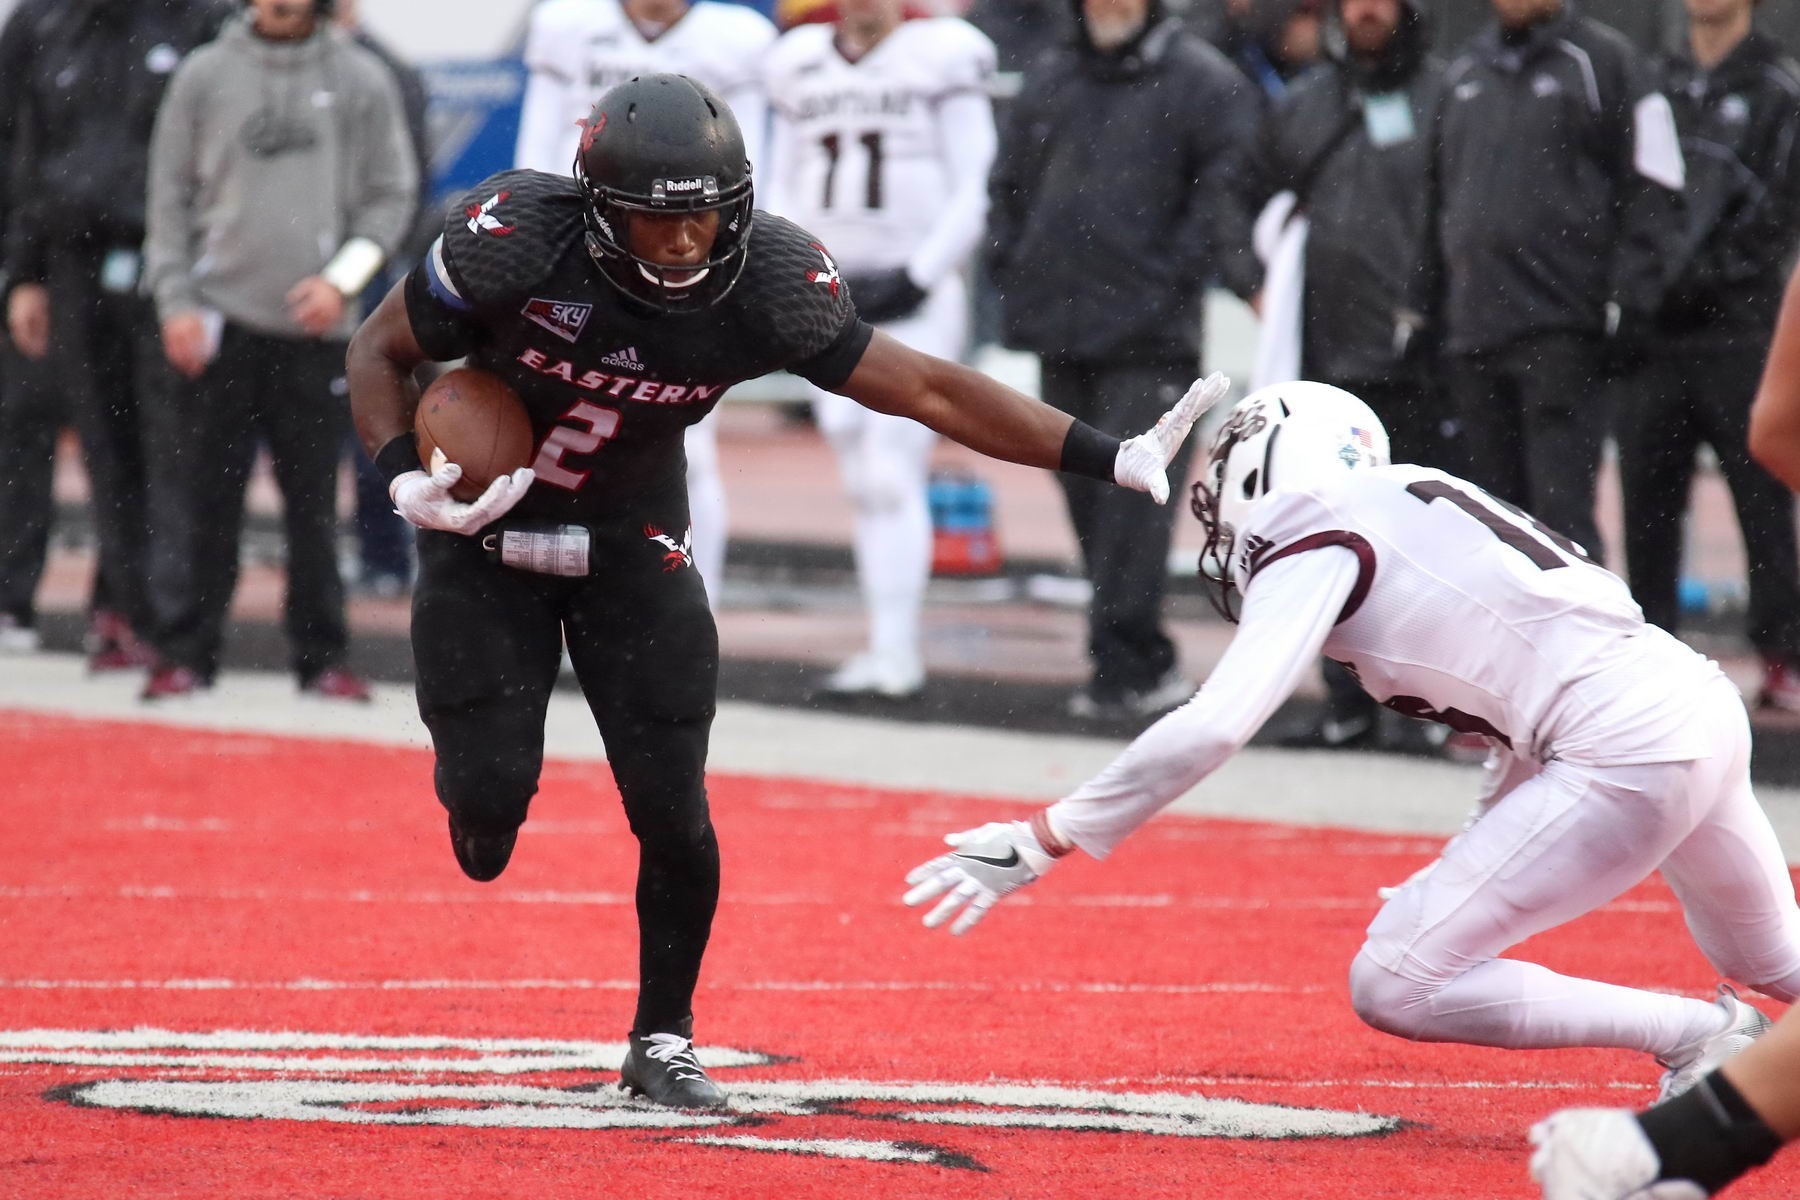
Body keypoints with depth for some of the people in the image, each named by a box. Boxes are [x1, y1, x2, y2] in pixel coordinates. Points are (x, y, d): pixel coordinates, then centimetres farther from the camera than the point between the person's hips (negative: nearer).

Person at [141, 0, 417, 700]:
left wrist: (342, 278, -7)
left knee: (315, 501, 3)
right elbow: (171, 196, 7)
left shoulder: (362, 81, 5)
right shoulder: (204, 76, 6)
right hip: (220, 319, 0)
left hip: (317, 327, 0)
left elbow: (391, 196, 7)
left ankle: (322, 656, 10)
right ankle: (186, 653, 4)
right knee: (201, 497, -1)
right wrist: (175, 300, -2)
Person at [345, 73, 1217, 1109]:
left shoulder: (766, 286, -21)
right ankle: (486, 803, 29)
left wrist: (1111, 458, -19)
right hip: (488, 528, -2)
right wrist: (406, 480, -29)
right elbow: (381, 353, -11)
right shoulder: (520, 245, -28)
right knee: (492, 789, -11)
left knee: (672, 810, -5)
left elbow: (925, 389, -15)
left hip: (631, 545, 2)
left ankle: (663, 1040, 15)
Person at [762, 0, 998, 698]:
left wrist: (917, 278, -13)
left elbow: (973, 192, -4)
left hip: (915, 300, -5)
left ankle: (894, 652, -13)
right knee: (863, 483, 6)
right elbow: (782, 193, 19)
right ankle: (891, 655, 10)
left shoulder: (941, 59, -3)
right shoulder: (801, 66, 13)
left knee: (891, 476, -13)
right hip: (832, 295, 5)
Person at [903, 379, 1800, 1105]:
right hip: (1706, 708, 9)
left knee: (1394, 986, -7)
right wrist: (1468, 873, 32)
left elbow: (1212, 729, -13)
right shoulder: (1411, 509, 22)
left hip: (1627, 755, -9)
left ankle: (1702, 1036, -3)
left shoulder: (1314, 544, -3)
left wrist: (1036, 846, -11)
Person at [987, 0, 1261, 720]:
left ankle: (1124, 662, -13)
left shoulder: (1205, 84, -4)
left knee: (1130, 493, -13)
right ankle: (1148, 664, 16)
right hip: (1060, 334, 6)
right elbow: (1008, 184, 22)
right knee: (1086, 491, 8)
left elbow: (1224, 195, -10)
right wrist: (1013, 275, 11)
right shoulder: (1048, 81, 15)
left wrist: (1169, 285, -13)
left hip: (1148, 339, -6)